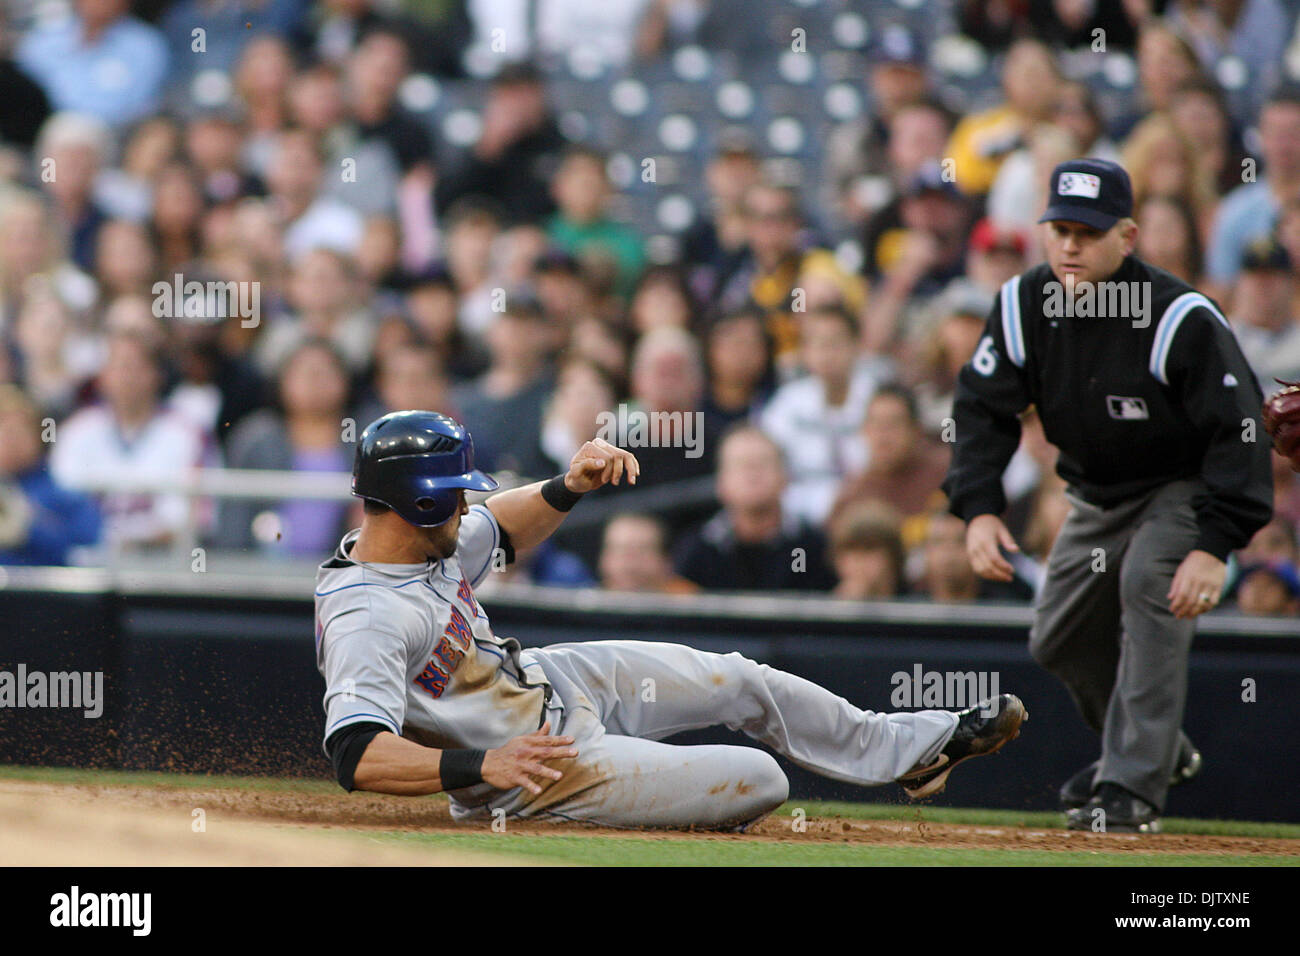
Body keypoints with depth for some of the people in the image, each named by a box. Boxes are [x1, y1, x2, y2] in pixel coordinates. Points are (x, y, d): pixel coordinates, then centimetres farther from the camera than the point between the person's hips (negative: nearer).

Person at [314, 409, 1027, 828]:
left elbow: (502, 528, 12)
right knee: (759, 781, -8)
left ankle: (913, 747, 37)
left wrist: (571, 486, -8)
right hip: (539, 762, -9)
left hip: (541, 675, 9)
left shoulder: (424, 537, -7)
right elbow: (355, 756, -45)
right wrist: (480, 766, -54)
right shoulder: (365, 620, -36)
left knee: (743, 683, 16)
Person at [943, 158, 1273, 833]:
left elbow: (1238, 433, -30)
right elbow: (983, 410, -8)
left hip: (1187, 486, -7)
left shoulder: (1181, 320, -31)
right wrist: (978, 508, -24)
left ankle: (1135, 786, -29)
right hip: (1098, 493, 7)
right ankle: (1163, 750, 35)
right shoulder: (1024, 305, -14)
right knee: (1058, 639, 9)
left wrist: (1215, 545, -38)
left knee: (1150, 582, -31)